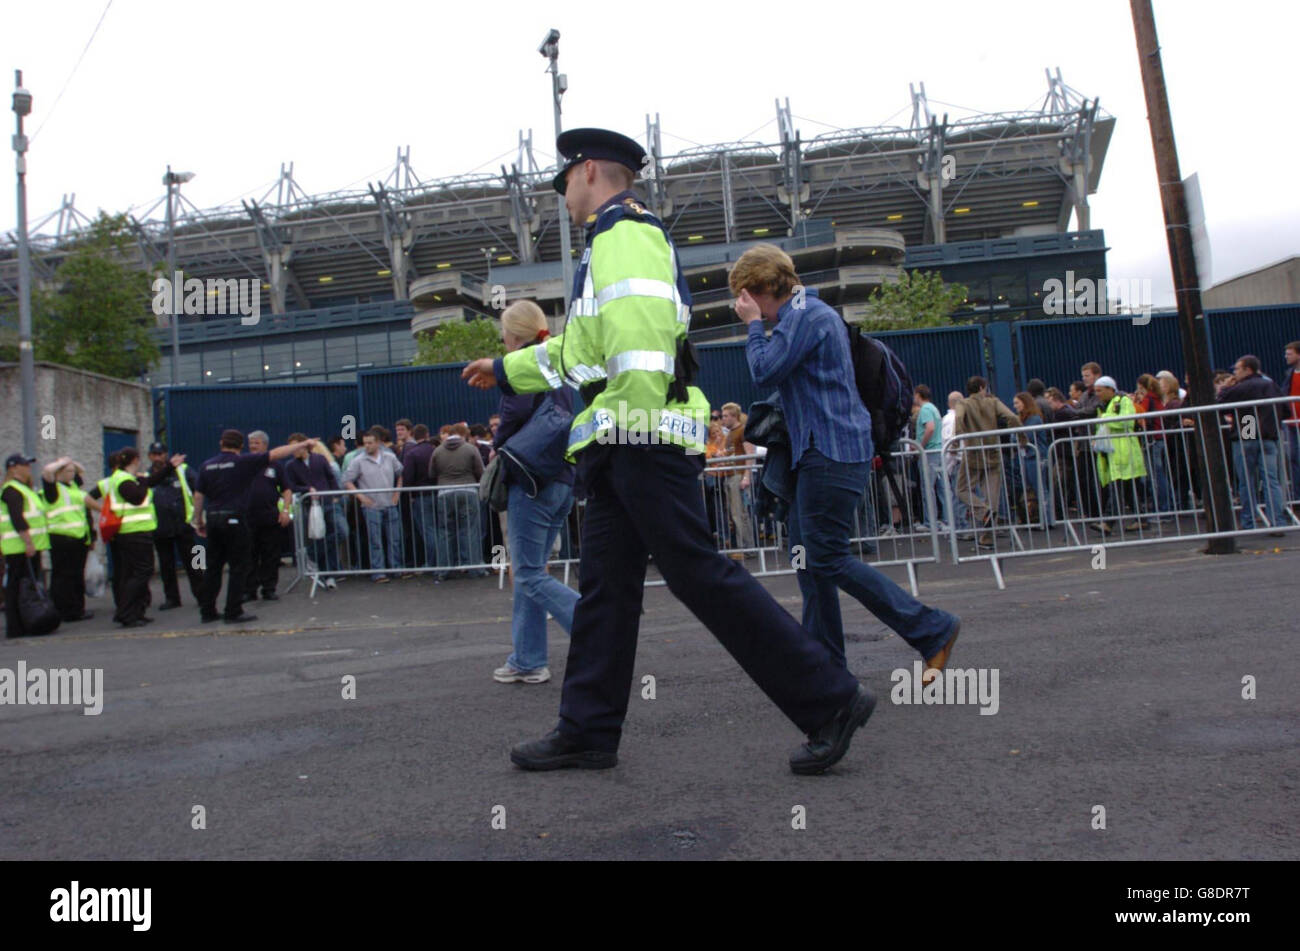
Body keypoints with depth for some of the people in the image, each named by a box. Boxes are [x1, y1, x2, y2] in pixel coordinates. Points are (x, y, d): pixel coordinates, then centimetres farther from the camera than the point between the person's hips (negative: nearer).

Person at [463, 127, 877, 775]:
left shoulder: (624, 234, -7)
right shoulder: (614, 241, 26)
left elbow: (639, 336, -23)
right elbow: (581, 346, 34)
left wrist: (634, 420, -24)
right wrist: (507, 369, 41)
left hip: (643, 439, -11)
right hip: (619, 450, 11)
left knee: (699, 573, -10)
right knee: (604, 586, 11)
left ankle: (830, 701, -2)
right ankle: (588, 732, 19)